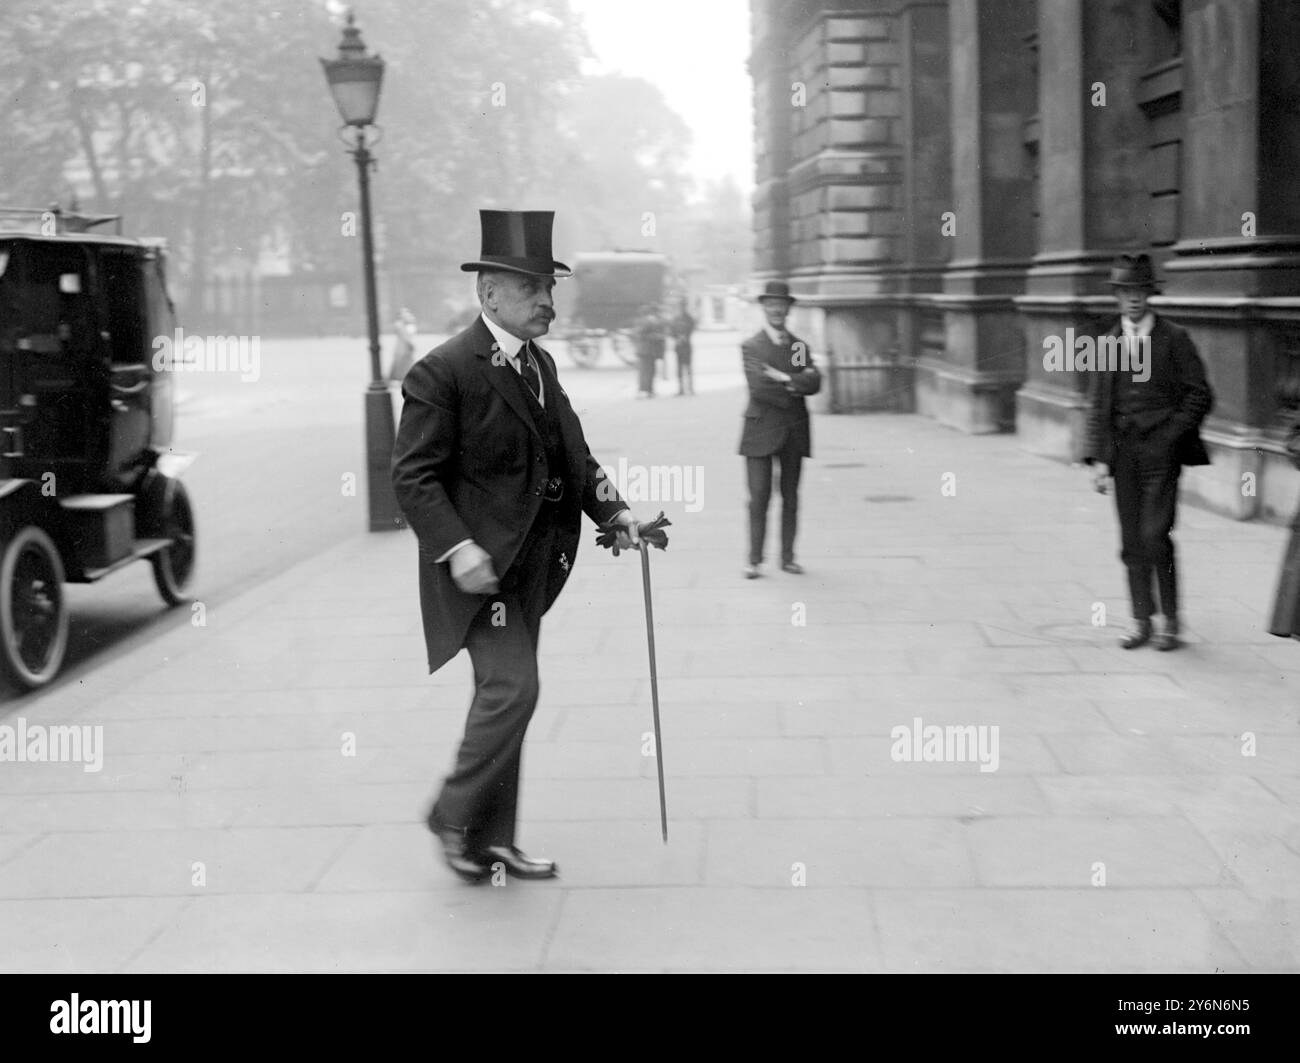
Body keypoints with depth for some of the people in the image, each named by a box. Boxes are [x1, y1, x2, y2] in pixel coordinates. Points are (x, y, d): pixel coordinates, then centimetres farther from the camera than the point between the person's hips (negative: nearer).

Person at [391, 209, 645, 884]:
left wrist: (612, 510, 5)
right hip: (479, 561, -8)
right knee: (512, 688, -14)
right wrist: (457, 546, -26)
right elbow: (413, 474, -16)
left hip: (531, 561, 8)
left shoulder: (540, 366, 12)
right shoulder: (442, 371, -14)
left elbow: (572, 451, 19)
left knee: (503, 696, 13)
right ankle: (455, 817, 6)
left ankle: (491, 838, 23)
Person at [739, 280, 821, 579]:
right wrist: (796, 384, -10)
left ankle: (788, 557, 14)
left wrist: (785, 380, -16)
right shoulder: (751, 346, 0)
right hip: (762, 431, -4)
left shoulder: (799, 346, 12)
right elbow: (758, 385, -16)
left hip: (794, 431, 4)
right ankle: (754, 560, 1)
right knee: (759, 496, -5)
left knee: (791, 496, 8)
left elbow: (815, 382, -3)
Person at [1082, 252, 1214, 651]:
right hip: (1123, 450, 4)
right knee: (1131, 543, 5)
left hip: (1162, 449, -3)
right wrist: (1099, 457, 1)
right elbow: (1098, 404, 9)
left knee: (1155, 536, -10)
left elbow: (1200, 396, 0)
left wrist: (1170, 435, -8)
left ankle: (1171, 620, 4)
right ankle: (1141, 620, 16)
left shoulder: (1175, 339, 0)